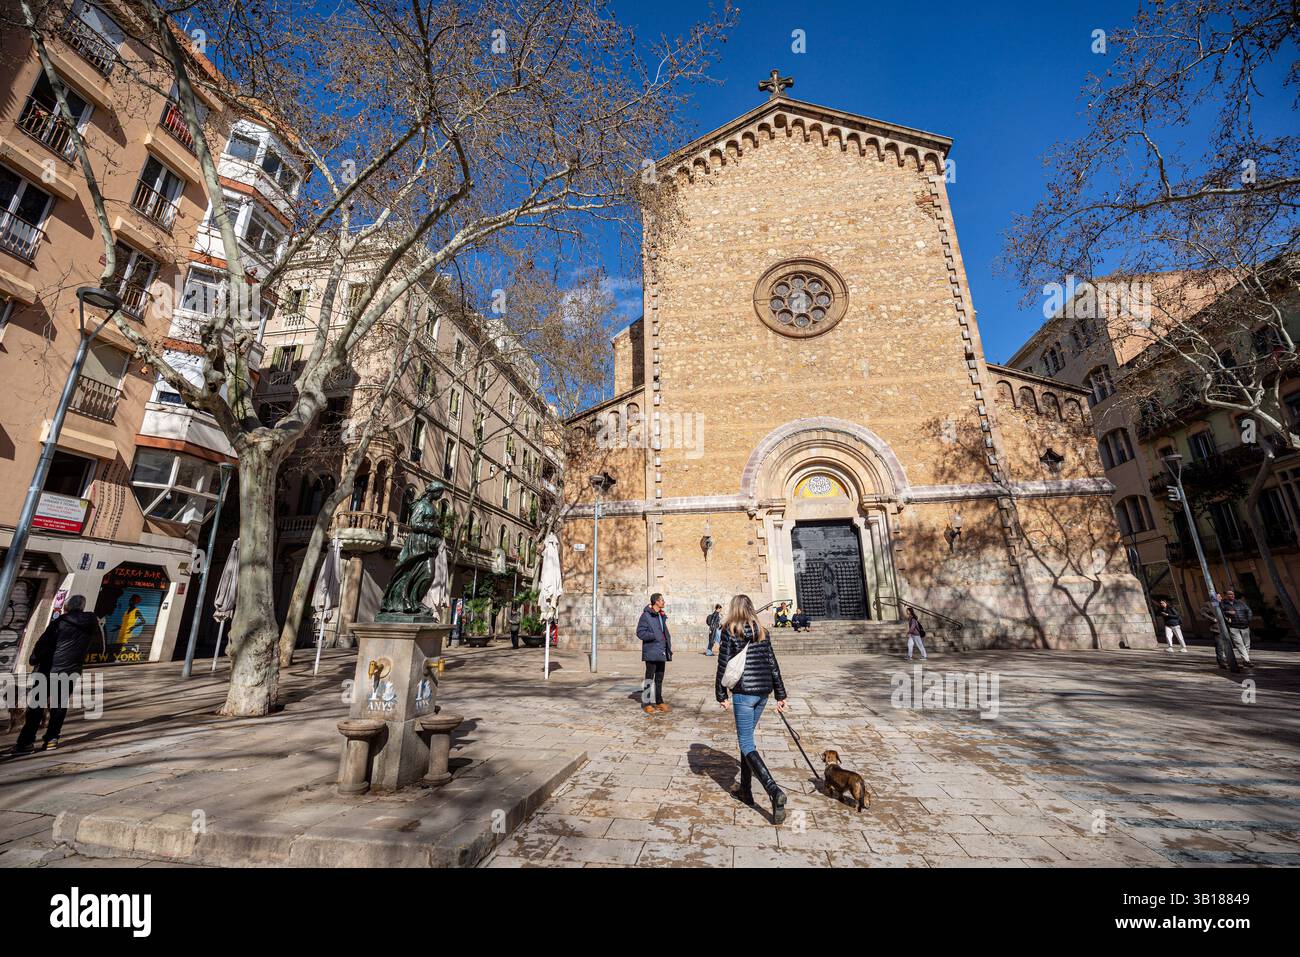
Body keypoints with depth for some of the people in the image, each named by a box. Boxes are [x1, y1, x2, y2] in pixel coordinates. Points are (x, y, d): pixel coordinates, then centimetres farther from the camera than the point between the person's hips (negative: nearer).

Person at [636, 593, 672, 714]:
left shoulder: (662, 616, 14)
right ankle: (646, 703, 10)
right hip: (651, 652, -8)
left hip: (662, 652, 8)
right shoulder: (646, 615, -11)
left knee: (659, 679, 15)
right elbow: (640, 632, -16)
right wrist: (655, 636, -21)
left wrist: (669, 647, 11)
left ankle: (658, 702, 25)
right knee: (649, 679, 1)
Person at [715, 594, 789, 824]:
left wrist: (721, 695, 0)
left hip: (744, 691, -6)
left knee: (746, 743, -2)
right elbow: (772, 663, 10)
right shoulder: (762, 631, 9)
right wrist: (781, 695, 14)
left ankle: (774, 791, -18)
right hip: (764, 690, 6)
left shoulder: (730, 630, -6)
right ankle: (746, 790, 28)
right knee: (746, 737, 20)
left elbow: (723, 664, -7)